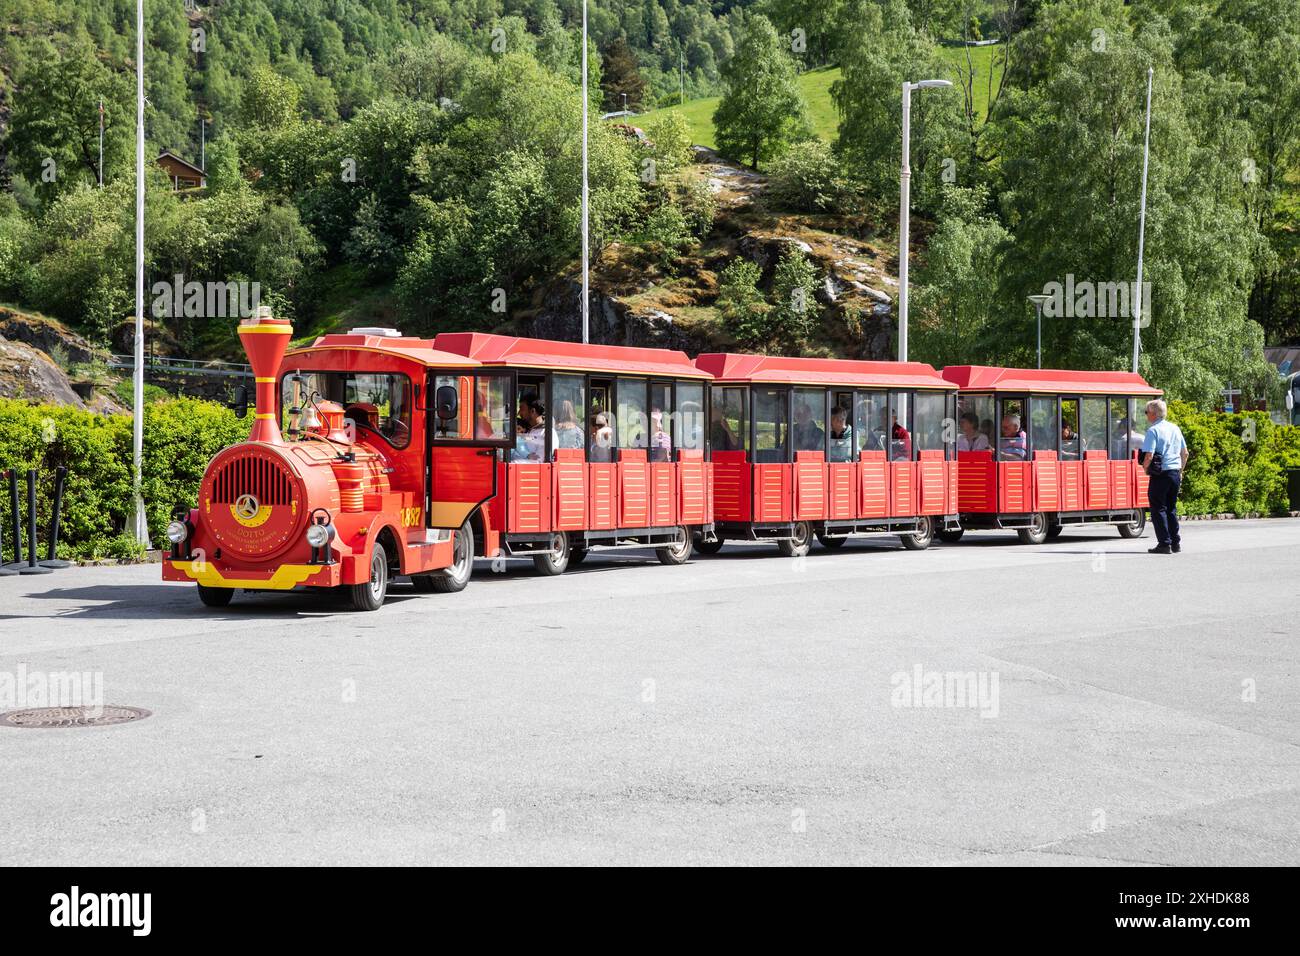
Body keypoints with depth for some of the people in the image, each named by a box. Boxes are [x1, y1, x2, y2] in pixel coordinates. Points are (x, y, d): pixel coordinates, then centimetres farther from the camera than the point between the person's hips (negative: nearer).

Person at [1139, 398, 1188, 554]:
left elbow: (1149, 455, -20)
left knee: (1158, 509, 0)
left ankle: (1164, 544, -3)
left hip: (1160, 475, -7)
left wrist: (1145, 468, -2)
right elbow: (1185, 453, 16)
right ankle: (1176, 543, 16)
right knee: (1171, 508, 16)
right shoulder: (1175, 428, 10)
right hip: (1175, 473, 7)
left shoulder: (1153, 431, -12)